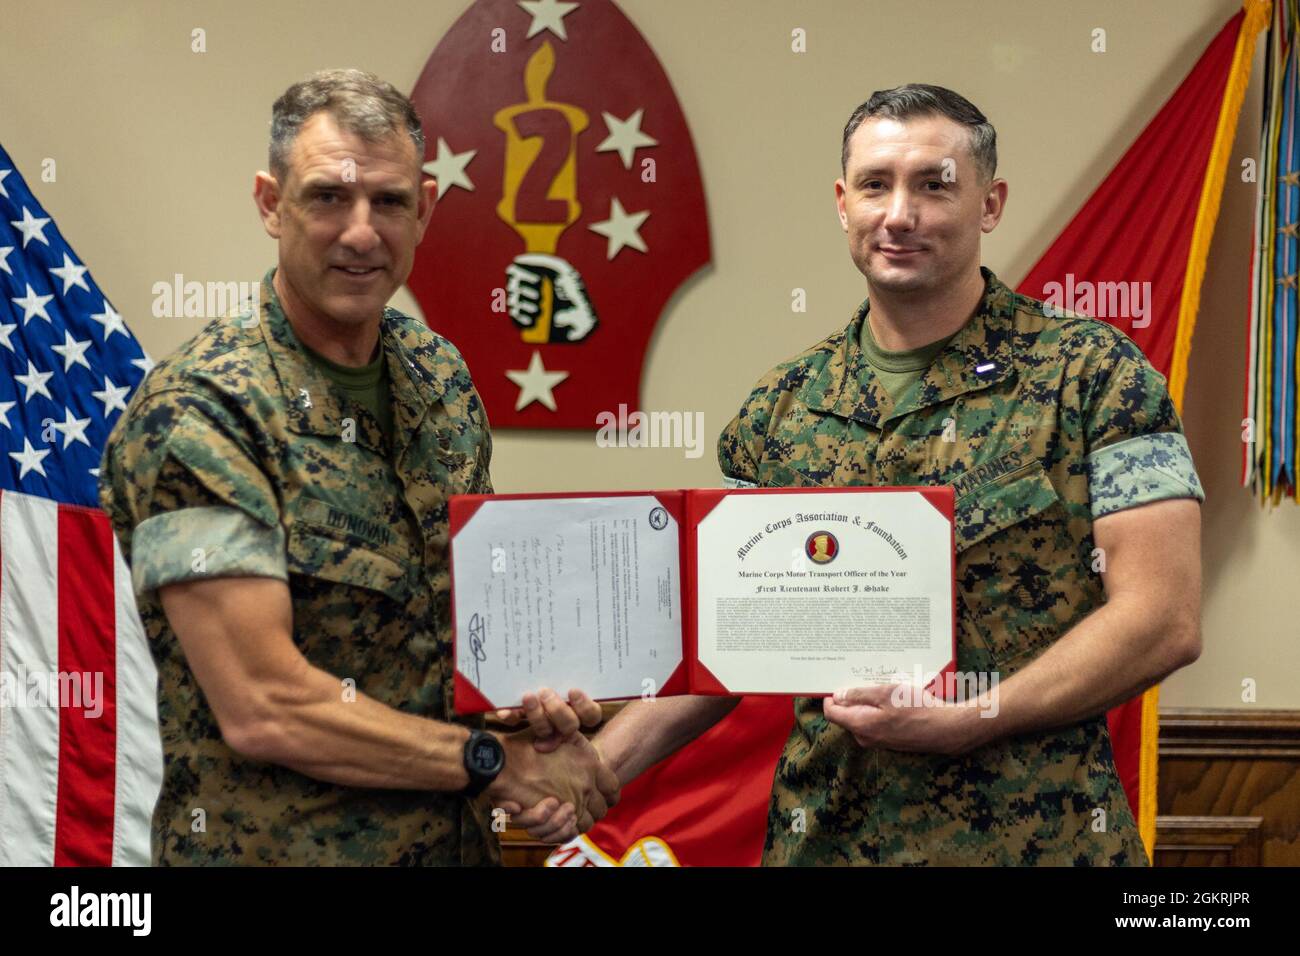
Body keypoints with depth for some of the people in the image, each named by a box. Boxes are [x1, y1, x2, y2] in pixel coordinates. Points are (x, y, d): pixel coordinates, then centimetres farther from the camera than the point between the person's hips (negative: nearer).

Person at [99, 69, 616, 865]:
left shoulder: (441, 375, 2)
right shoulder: (197, 414, -18)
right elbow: (262, 709, -23)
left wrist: (534, 702, -8)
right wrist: (498, 762, -16)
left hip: (460, 837, 6)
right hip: (277, 844, -6)